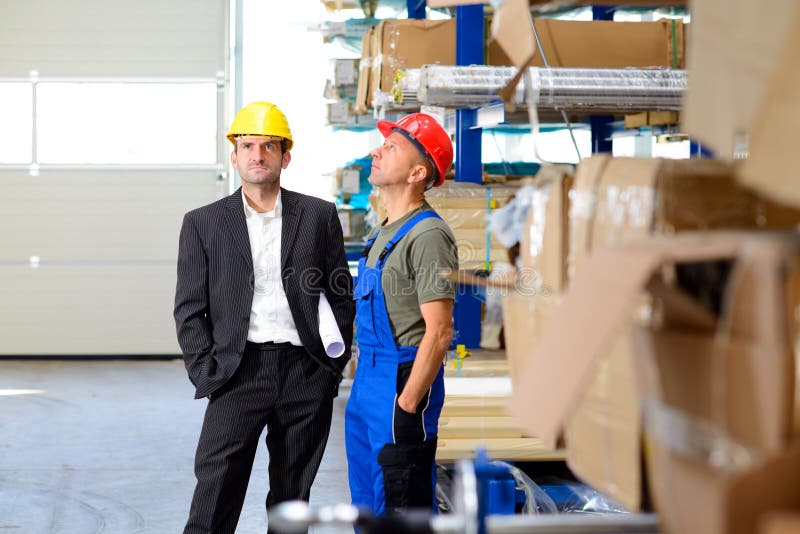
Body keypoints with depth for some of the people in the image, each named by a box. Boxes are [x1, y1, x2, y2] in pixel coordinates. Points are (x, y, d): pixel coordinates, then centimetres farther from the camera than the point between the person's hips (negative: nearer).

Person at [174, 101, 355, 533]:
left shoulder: (319, 216, 8)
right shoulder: (203, 223, 6)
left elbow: (342, 296, 10)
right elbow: (189, 310, 5)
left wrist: (335, 364, 3)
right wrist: (207, 375, -4)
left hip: (305, 373, 1)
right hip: (238, 372, -1)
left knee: (291, 498, 9)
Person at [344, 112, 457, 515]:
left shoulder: (427, 235, -16)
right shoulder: (385, 233, 16)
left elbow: (438, 333, -20)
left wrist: (406, 406, -21)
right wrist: (363, 384, 19)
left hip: (401, 386, -10)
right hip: (368, 383, 10)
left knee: (402, 511, -4)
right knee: (368, 508, 16)